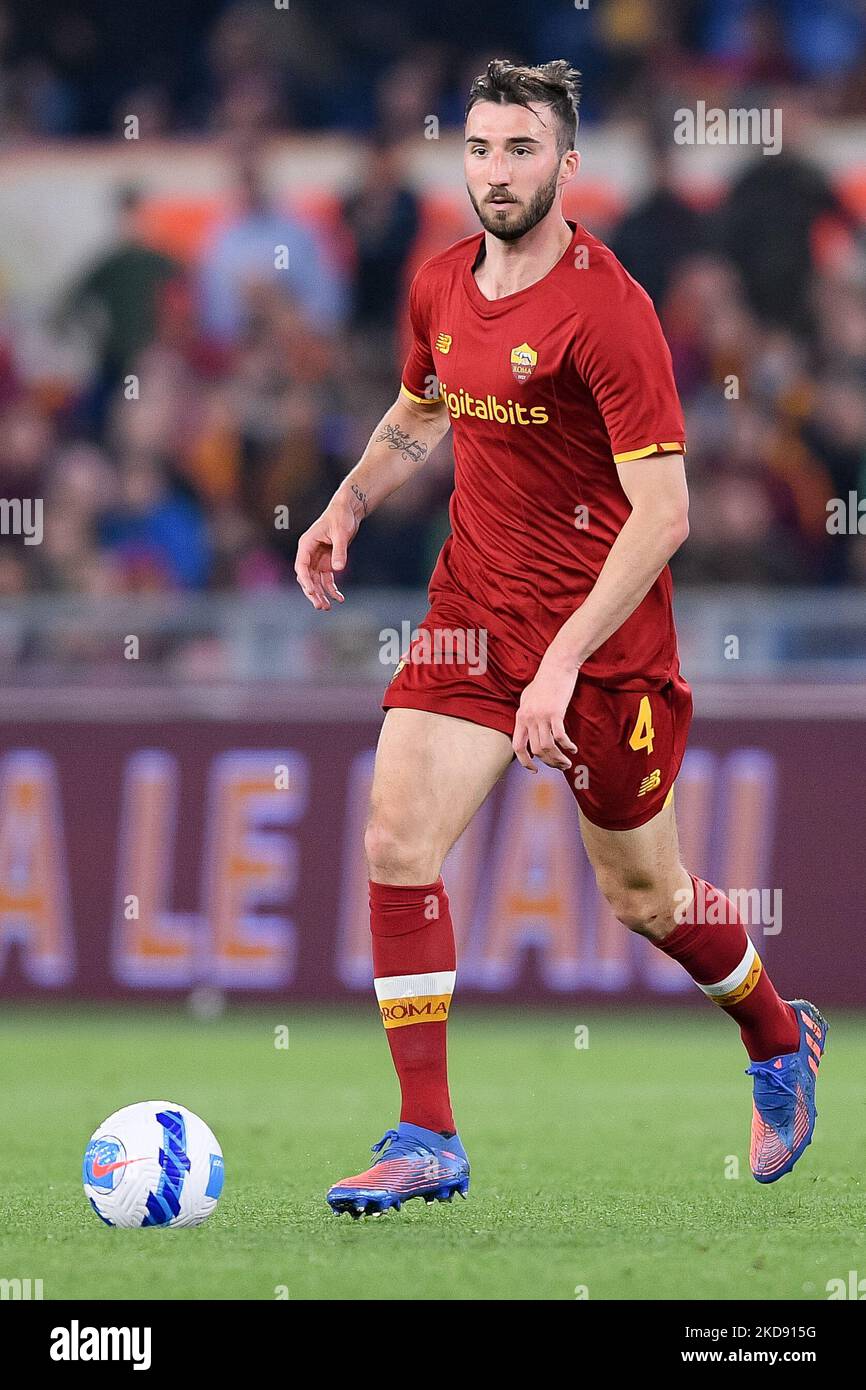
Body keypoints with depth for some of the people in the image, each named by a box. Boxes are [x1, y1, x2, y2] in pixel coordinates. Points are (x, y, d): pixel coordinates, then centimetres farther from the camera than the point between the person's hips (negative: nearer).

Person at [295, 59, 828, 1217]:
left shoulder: (607, 313, -20)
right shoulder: (442, 288, 2)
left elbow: (662, 515, -23)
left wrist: (564, 660, -28)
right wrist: (347, 509, 8)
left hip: (604, 642, -5)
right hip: (470, 614, 6)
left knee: (644, 898, 9)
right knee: (397, 845, -12)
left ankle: (781, 1042, 40)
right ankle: (426, 1141, -8)